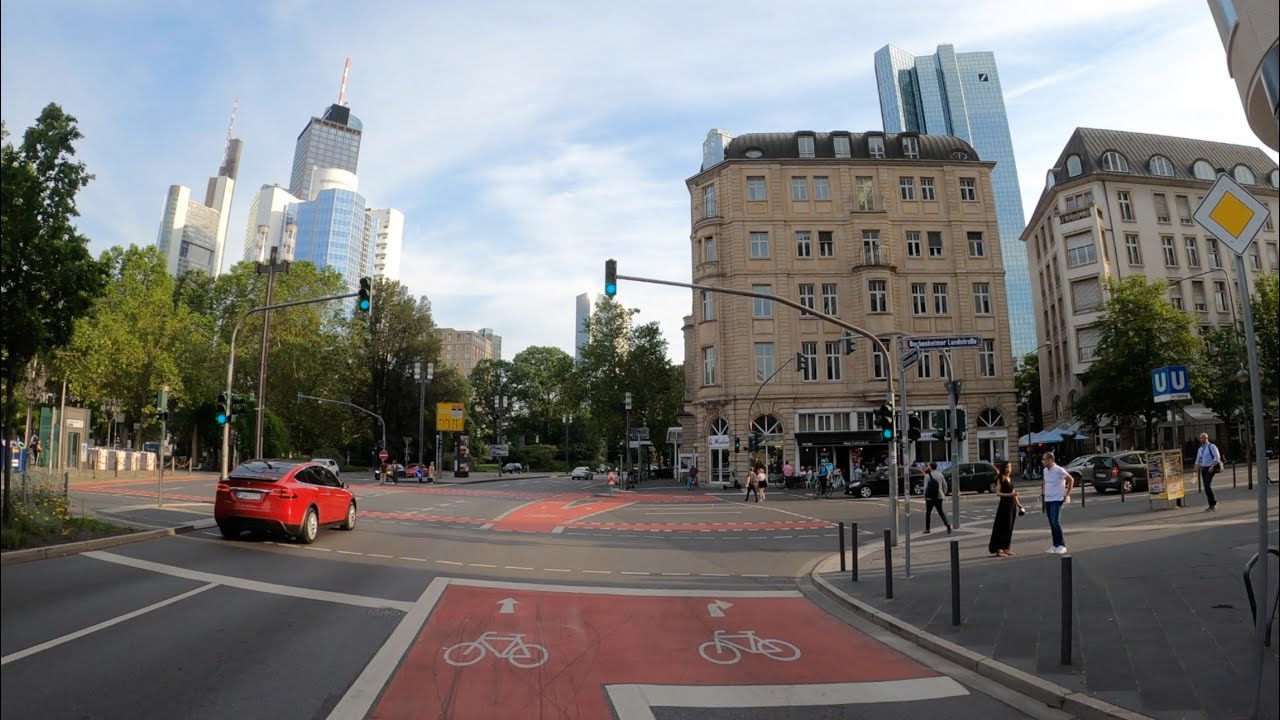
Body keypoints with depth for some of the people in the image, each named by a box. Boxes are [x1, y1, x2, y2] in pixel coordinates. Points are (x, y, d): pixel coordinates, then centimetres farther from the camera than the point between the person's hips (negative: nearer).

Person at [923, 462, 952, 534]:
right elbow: (945, 485, 5)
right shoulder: (940, 474, 3)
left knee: (928, 513, 10)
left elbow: (925, 487, -14)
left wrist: (925, 495, -2)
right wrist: (944, 493, 17)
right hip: (939, 496, 3)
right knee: (940, 512, 9)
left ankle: (927, 529, 16)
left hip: (930, 498, -3)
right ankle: (947, 524, -15)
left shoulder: (927, 476, -10)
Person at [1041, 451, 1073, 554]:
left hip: (1056, 500, -7)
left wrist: (1067, 494, -7)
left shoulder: (1059, 470, -13)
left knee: (1055, 522, -12)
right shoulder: (1045, 470, 10)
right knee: (1052, 523, 9)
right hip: (1047, 500, 7)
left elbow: (1071, 479, -8)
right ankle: (1055, 545, 15)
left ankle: (1062, 545, -4)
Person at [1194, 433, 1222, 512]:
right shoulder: (1200, 449, 15)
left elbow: (1217, 457, -12)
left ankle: (1213, 504, -2)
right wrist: (1196, 468, 5)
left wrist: (1212, 466, -20)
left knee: (1208, 486, -15)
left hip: (1210, 469, -7)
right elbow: (1198, 460, 19)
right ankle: (1211, 505, 12)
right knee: (1205, 487, 5)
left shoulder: (1211, 446, -6)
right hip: (1203, 469, 7)